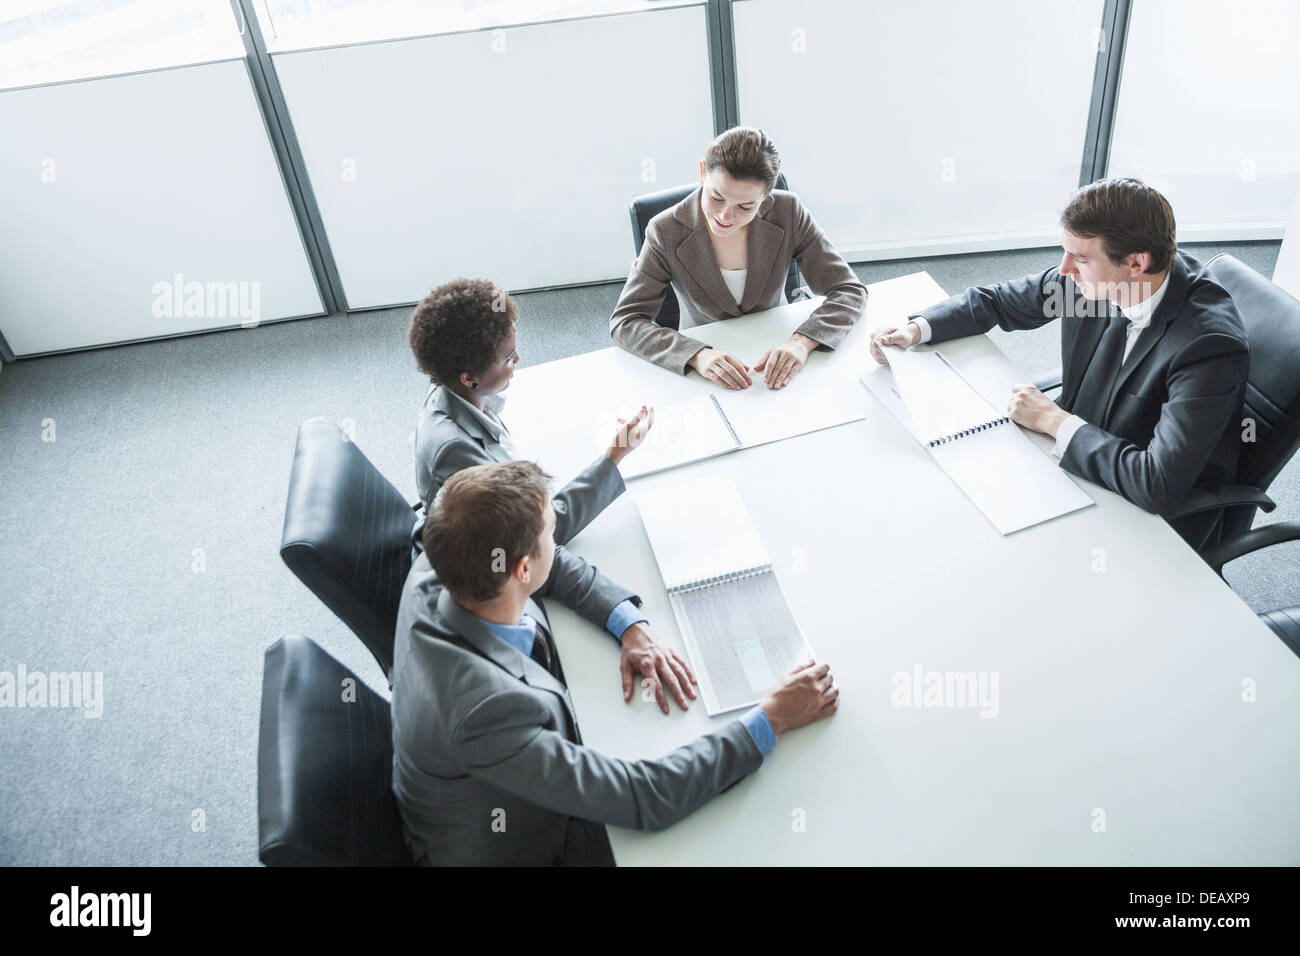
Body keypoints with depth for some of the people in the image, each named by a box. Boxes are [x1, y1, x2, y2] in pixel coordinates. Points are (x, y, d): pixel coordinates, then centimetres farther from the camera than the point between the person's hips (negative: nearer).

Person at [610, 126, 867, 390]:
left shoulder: (787, 212, -10)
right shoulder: (666, 232, -14)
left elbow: (850, 291, -9)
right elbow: (624, 322, -16)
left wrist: (802, 341, -28)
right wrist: (697, 355, -32)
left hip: (776, 364, 0)